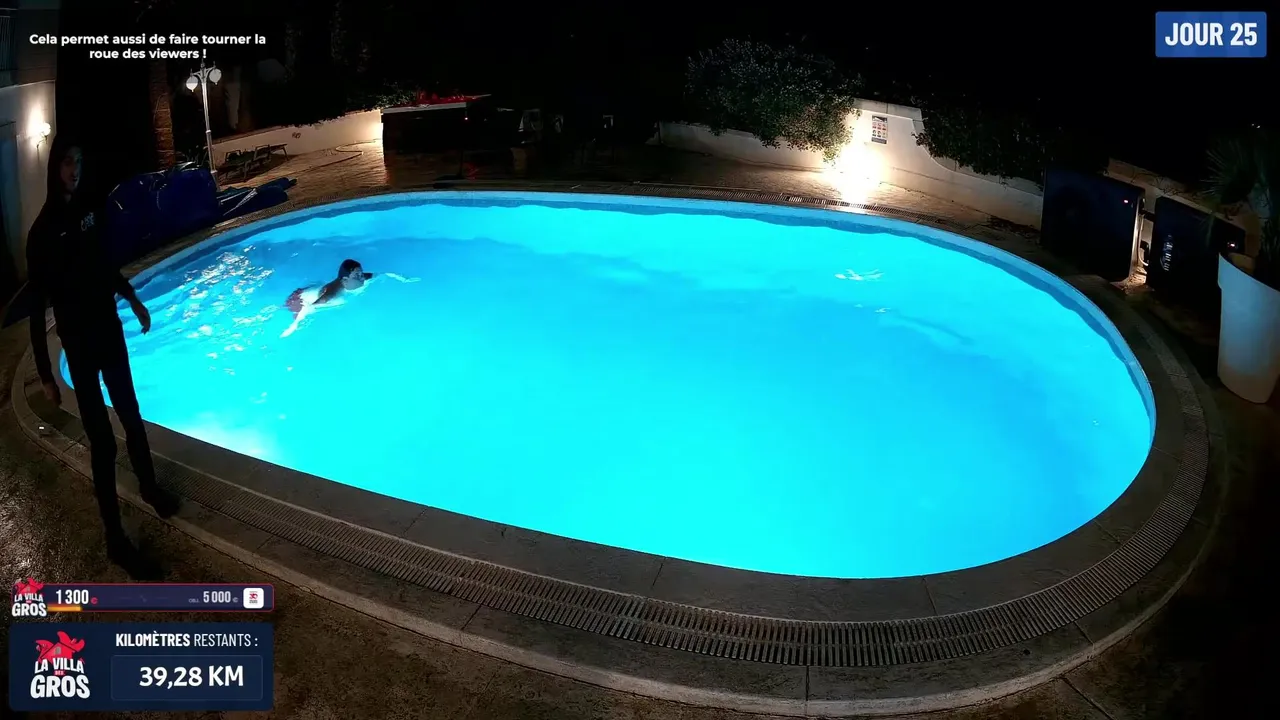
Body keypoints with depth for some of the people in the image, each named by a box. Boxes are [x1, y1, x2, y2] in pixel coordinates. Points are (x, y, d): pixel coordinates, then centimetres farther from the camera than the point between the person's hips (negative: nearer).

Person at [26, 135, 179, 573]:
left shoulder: (86, 207, 1)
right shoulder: (43, 229, -19)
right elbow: (37, 307, -17)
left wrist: (134, 301, 28)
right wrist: (45, 374, -18)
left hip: (109, 329, 6)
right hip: (78, 343, -6)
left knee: (131, 417, 22)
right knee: (101, 440, 0)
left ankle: (150, 489, 44)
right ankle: (113, 534, 12)